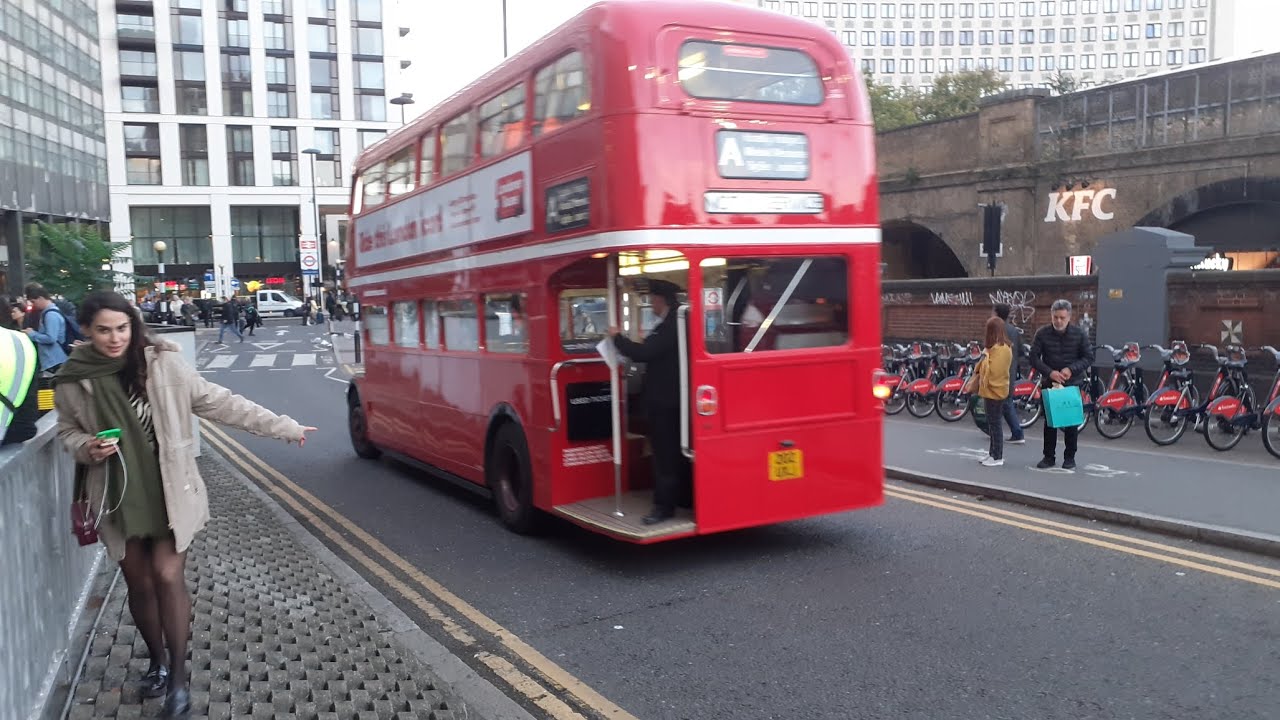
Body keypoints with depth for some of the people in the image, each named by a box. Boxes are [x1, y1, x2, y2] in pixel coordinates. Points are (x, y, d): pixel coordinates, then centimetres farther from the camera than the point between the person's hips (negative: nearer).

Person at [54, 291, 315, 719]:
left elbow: (219, 403, -6)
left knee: (167, 576, -8)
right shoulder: (73, 381, -5)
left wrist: (283, 427, -6)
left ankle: (178, 680, 8)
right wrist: (87, 448, -13)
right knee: (139, 583, 11)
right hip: (119, 496, 2)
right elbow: (68, 431, 11)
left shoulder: (163, 364, -10)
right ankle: (157, 662, 36)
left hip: (170, 491, -2)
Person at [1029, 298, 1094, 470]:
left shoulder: (1079, 334, -5)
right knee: (1049, 421, 6)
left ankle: (1070, 457, 15)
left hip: (1072, 384, -1)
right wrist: (1049, 372, -17)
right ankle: (1049, 456, 14)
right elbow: (1034, 357, -3)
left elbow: (1089, 358, -1)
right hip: (1049, 383, 1)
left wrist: (1071, 369, -17)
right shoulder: (1042, 333, -5)